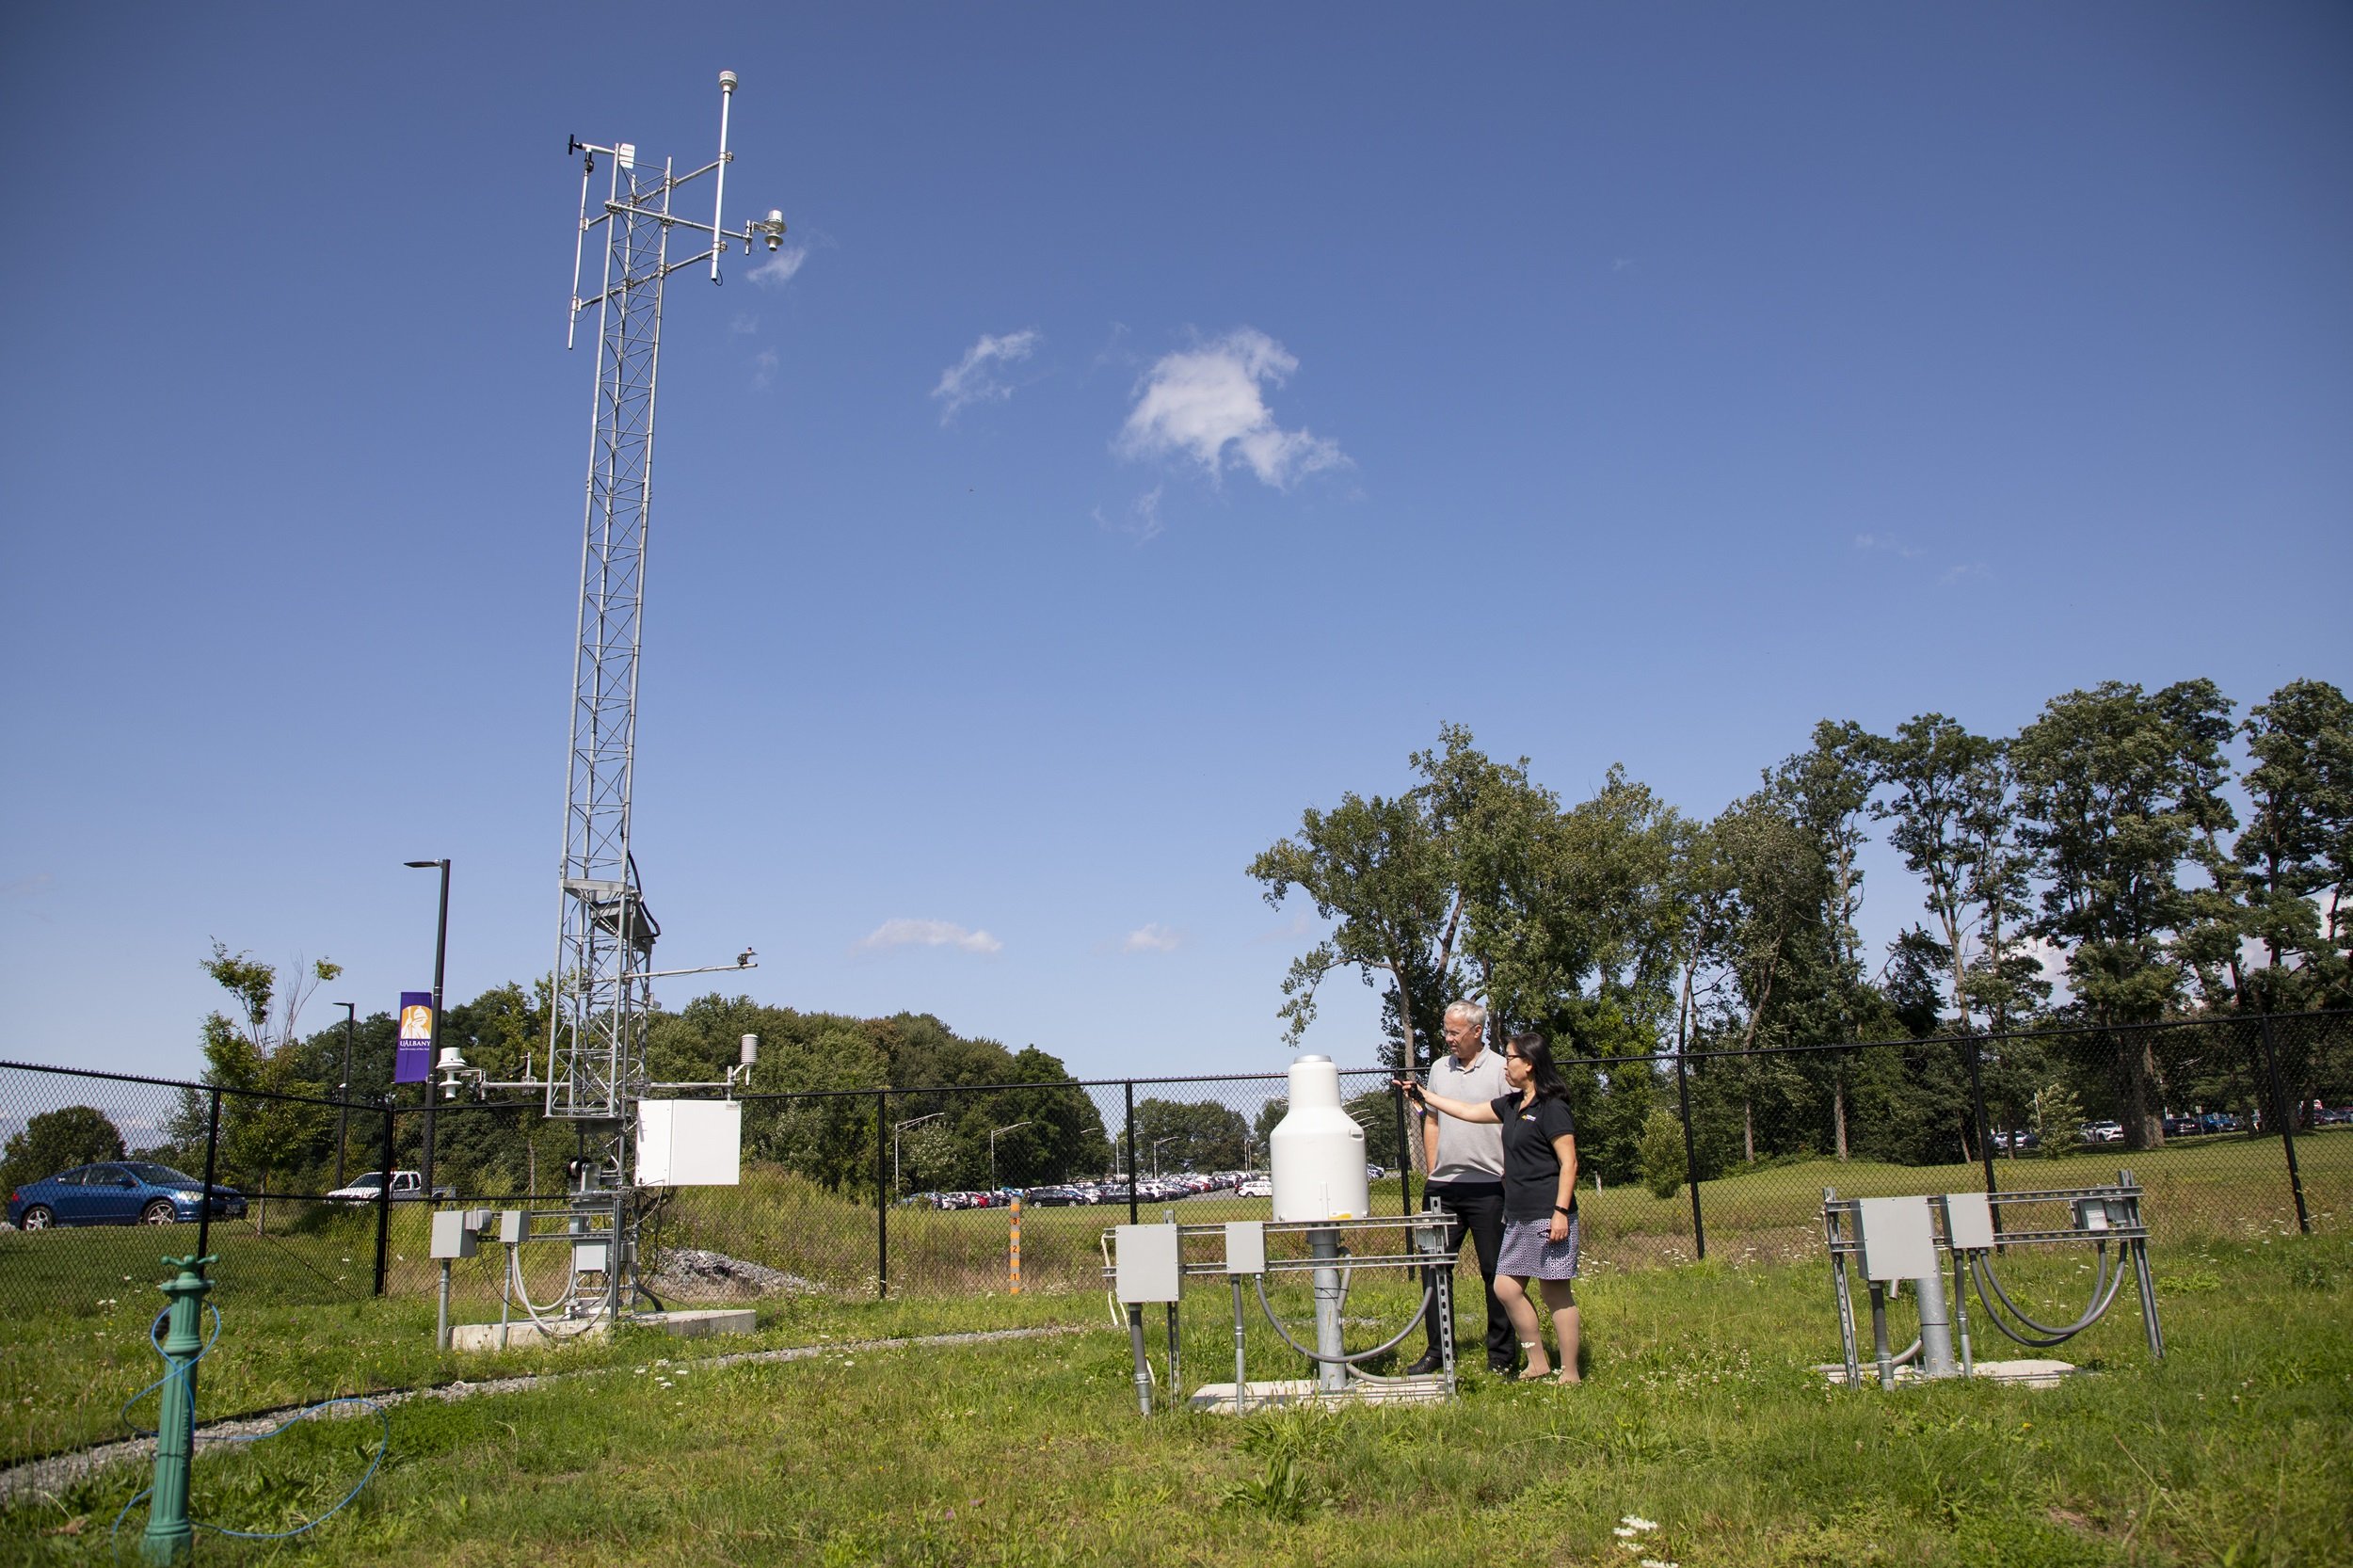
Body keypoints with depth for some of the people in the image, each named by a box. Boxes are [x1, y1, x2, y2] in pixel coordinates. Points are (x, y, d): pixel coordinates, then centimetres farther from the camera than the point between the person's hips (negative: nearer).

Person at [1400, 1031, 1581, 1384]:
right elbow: (1469, 1111, 23)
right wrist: (1423, 1096, 23)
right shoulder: (1512, 1105, 14)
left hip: (1547, 1217, -9)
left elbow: (1569, 1163, -14)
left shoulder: (1552, 1108, -11)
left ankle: (1570, 1374, 5)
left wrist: (1561, 1212, -20)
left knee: (1556, 1292, -3)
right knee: (1506, 1286, 6)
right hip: (1519, 1216, 9)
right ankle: (1538, 1364, 16)